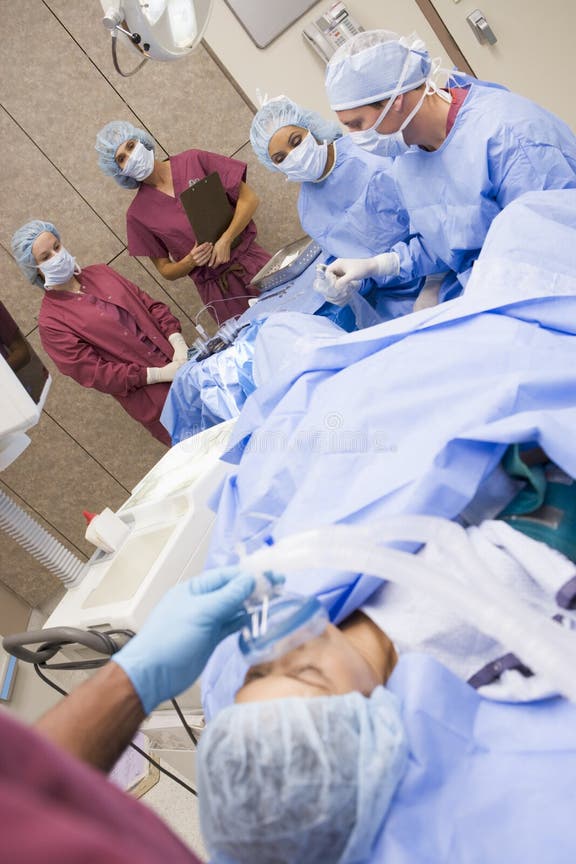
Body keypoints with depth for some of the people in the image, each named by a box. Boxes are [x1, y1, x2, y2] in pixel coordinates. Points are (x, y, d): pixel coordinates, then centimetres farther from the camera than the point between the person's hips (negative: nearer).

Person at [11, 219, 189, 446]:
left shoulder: (100, 273, 8)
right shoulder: (50, 321, -7)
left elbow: (151, 305, 7)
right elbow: (94, 374, -13)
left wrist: (178, 343, -12)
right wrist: (161, 374, -19)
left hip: (180, 360, 5)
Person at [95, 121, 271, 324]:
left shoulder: (194, 161, 1)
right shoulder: (138, 214, 2)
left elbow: (249, 198, -1)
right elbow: (165, 270, 7)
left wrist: (226, 240, -14)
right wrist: (190, 261, -14)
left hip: (251, 259, 1)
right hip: (217, 289, -1)